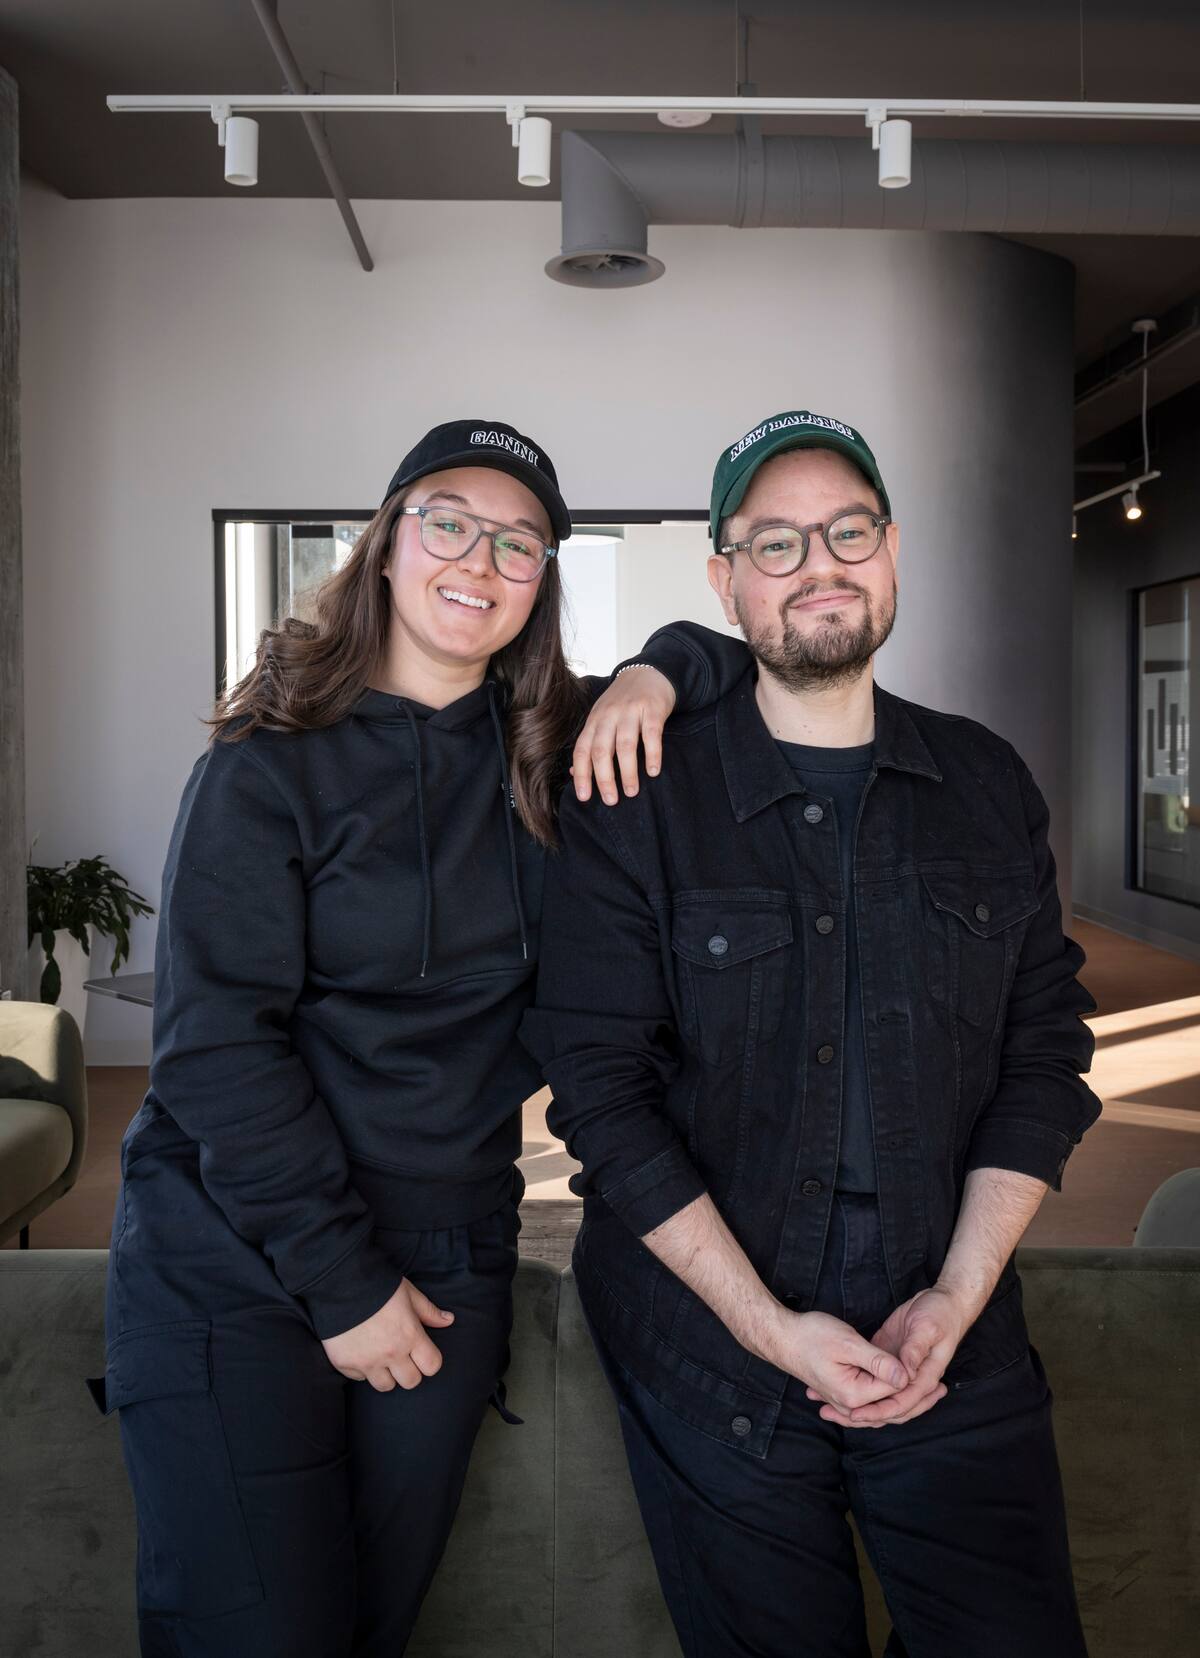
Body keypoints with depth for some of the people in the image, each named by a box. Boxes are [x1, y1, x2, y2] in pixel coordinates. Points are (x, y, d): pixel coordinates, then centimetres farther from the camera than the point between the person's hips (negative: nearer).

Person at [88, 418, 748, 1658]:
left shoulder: (554, 754, 3)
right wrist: (340, 1279, -13)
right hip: (236, 1265, -3)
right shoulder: (273, 762, -9)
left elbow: (748, 656, 14)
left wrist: (658, 673, -8)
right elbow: (216, 1043, -13)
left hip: (448, 1264, 4)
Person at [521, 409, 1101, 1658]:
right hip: (709, 1355, -2)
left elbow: (1046, 1051, 4)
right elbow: (598, 1086, -10)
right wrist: (769, 1326, -13)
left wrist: (959, 1293, -5)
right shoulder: (638, 803, -8)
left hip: (952, 1358, 3)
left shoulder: (989, 784, 3)